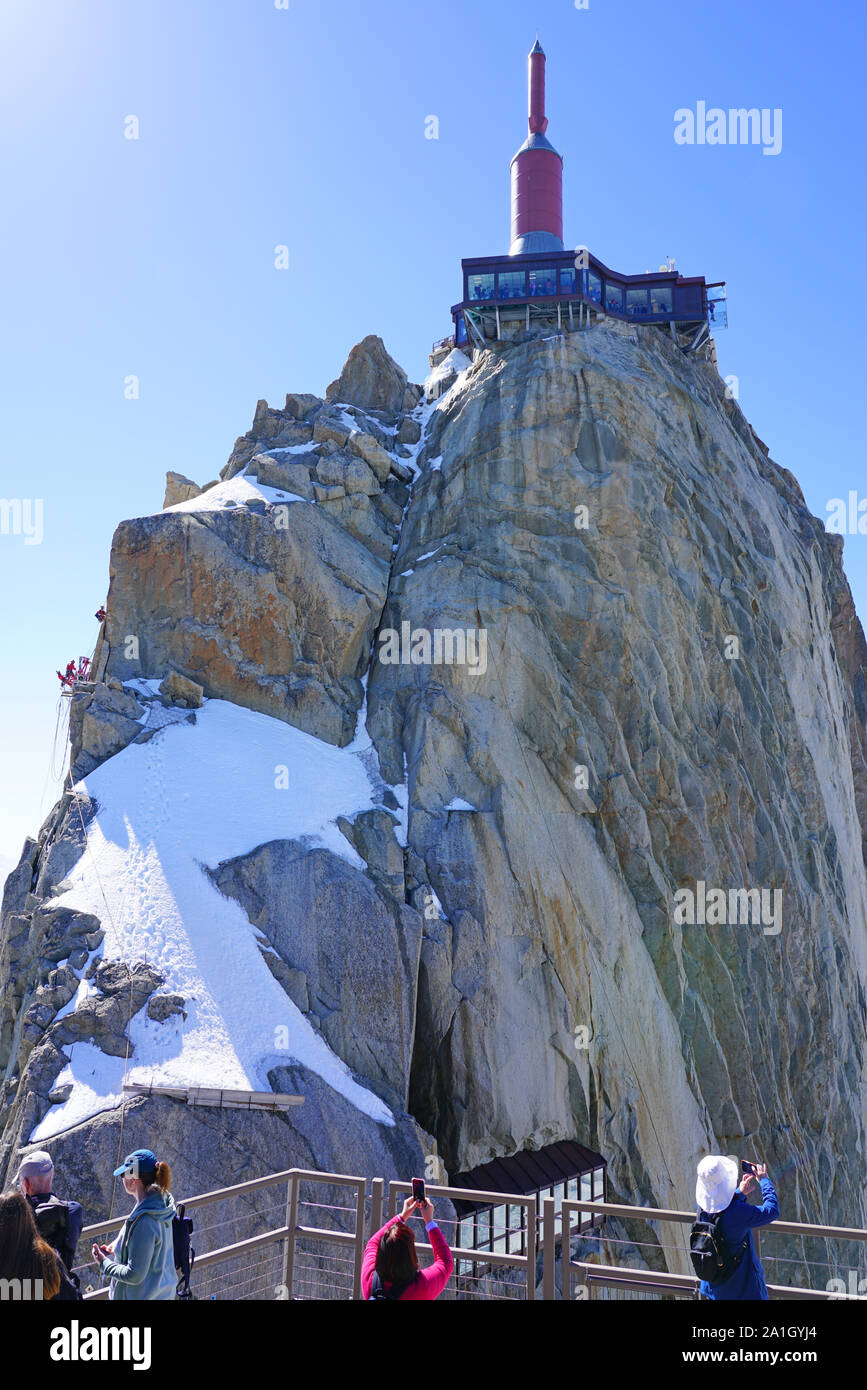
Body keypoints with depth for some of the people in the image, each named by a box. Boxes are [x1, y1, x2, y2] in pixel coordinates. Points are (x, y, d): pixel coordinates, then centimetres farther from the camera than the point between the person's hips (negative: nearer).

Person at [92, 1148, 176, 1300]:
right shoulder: (162, 1201, -5)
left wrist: (104, 1263, -12)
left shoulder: (143, 1222, -31)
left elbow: (134, 1275, -25)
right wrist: (116, 1249, 4)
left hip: (141, 1295, -8)